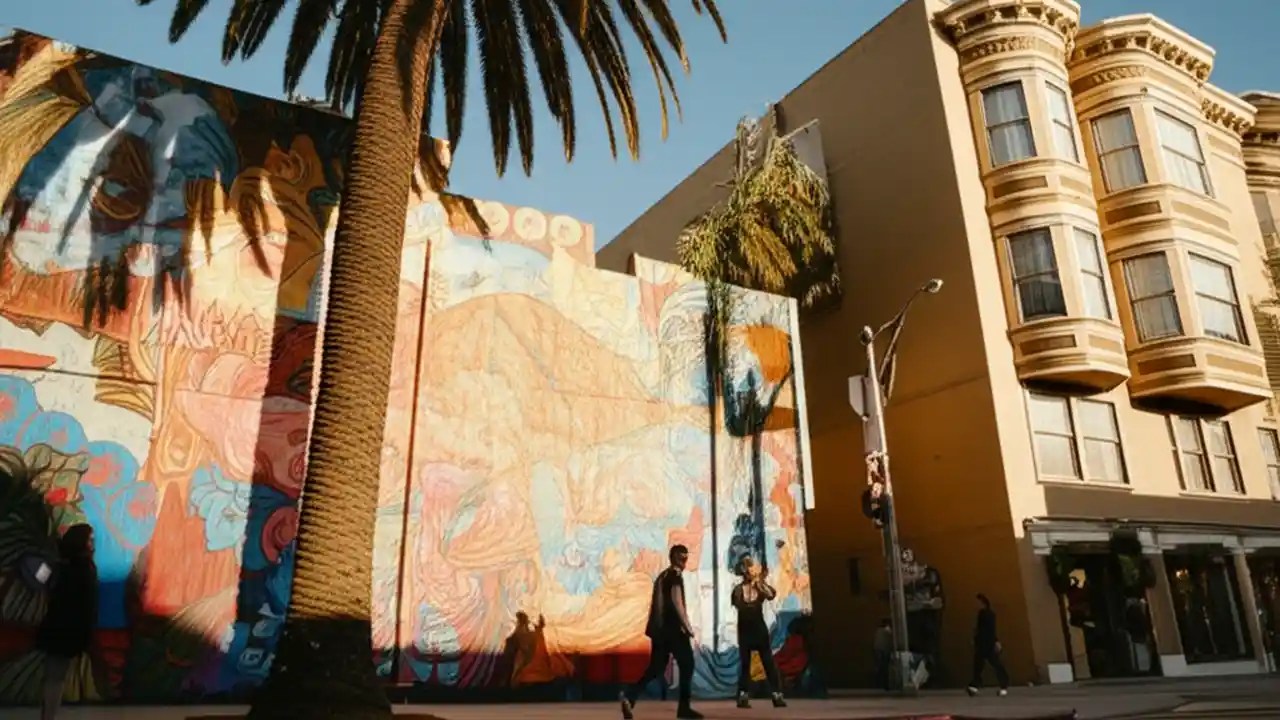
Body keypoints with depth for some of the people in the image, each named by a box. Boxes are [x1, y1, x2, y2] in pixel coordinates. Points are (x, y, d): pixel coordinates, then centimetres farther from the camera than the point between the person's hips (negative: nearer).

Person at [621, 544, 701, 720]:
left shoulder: (662, 576, 18)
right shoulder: (675, 576, -10)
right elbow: (677, 603, -19)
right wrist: (688, 626, -16)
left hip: (659, 627, 8)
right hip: (673, 628, -8)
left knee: (656, 667, 9)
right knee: (687, 664, 4)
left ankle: (629, 696, -7)